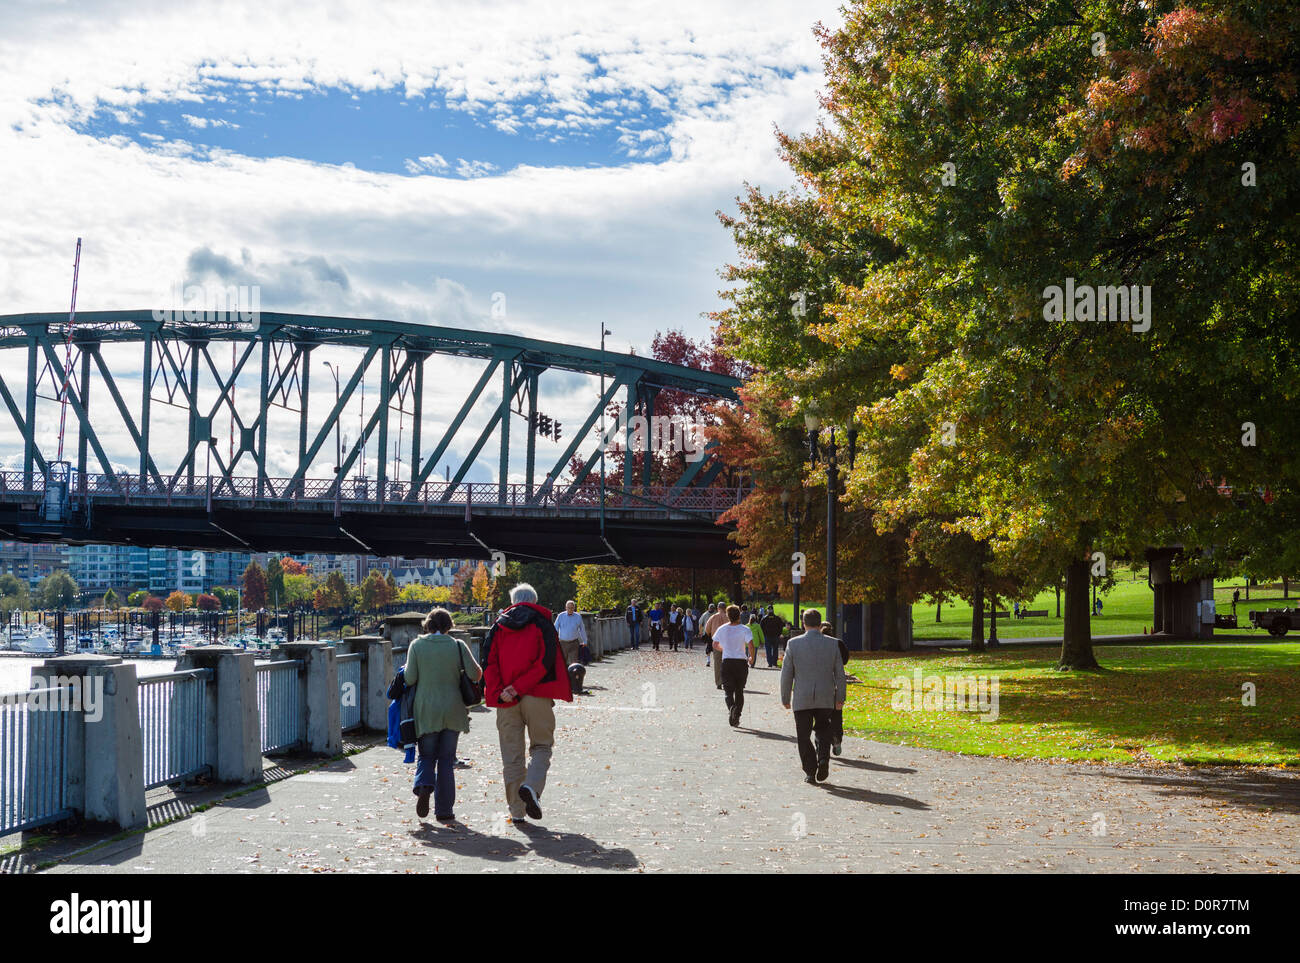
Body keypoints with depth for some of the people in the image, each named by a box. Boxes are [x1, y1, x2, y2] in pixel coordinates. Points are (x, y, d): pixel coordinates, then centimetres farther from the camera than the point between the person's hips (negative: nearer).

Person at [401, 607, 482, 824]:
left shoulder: (417, 646, -3)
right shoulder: (457, 645, -3)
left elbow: (409, 678, -7)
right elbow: (475, 674, -6)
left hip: (426, 710, 0)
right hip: (452, 710, 0)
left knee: (426, 756, 13)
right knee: (446, 759, 9)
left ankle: (424, 786, -18)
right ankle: (444, 811, 8)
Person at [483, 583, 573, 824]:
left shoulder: (499, 626, 11)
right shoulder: (542, 623, 3)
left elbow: (489, 662, -1)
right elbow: (545, 661, -9)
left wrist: (499, 692, -10)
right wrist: (520, 687, -12)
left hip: (506, 699, 2)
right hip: (537, 696, -2)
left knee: (511, 754, 8)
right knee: (541, 746, 10)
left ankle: (516, 810, 9)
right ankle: (532, 786, -16)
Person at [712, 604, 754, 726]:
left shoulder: (721, 629, 2)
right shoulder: (745, 629, -7)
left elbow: (715, 645, 11)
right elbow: (751, 646, -17)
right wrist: (751, 657, 0)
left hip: (727, 662, 1)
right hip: (741, 662, -1)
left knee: (728, 690, 1)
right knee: (739, 691, 13)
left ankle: (731, 707, -28)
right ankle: (737, 715, 10)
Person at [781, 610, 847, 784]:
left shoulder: (793, 644, -7)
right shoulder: (832, 644, -3)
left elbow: (786, 674, -3)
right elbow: (840, 674, 1)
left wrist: (785, 698, 7)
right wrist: (840, 698, 10)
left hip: (802, 699, -2)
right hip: (825, 698, 2)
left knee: (804, 736, 8)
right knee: (823, 730, 20)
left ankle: (810, 772, 3)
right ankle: (823, 757, -2)